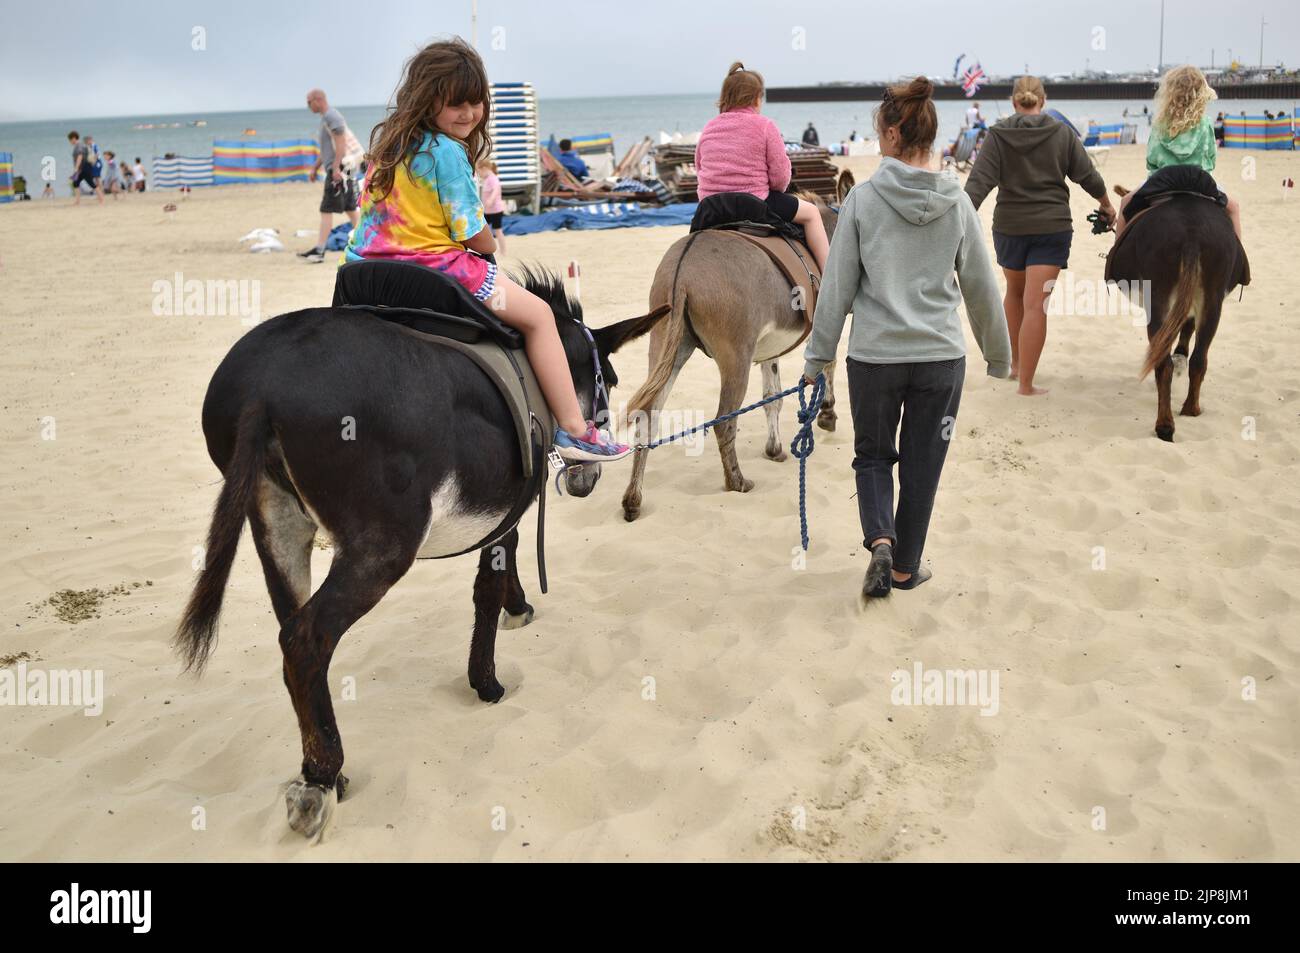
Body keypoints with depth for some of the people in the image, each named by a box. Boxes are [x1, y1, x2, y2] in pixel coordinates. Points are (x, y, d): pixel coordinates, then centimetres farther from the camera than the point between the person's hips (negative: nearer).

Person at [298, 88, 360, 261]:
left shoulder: (331, 116, -11)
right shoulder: (326, 117, 21)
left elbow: (341, 144, -20)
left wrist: (336, 168, -25)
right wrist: (315, 168, 29)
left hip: (338, 170, -10)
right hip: (339, 169, 10)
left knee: (327, 210, -11)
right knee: (350, 208, 12)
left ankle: (319, 250, -13)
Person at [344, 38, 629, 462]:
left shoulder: (387, 142, 12)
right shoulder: (447, 152, -14)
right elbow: (475, 235, -12)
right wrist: (491, 250, 12)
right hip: (436, 267, -8)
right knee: (538, 314, 1)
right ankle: (573, 430, -2)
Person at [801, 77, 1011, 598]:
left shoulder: (863, 198, -8)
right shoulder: (956, 202, -2)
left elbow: (838, 285, -5)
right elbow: (981, 287, 6)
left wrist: (817, 356, 3)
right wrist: (998, 355, 19)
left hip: (874, 355, -1)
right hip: (941, 357, 2)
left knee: (872, 455, 19)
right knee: (922, 466, 15)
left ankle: (880, 541, -2)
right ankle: (905, 567, 25)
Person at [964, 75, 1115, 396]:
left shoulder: (998, 135, -4)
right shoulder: (1062, 133, -2)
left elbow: (979, 181, -13)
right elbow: (1087, 175, 4)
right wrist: (1106, 204, 22)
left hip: (1009, 227, 2)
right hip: (1052, 228, -1)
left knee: (1014, 291, 24)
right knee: (1035, 305, -4)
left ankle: (1015, 363, 35)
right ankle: (1026, 384, -4)